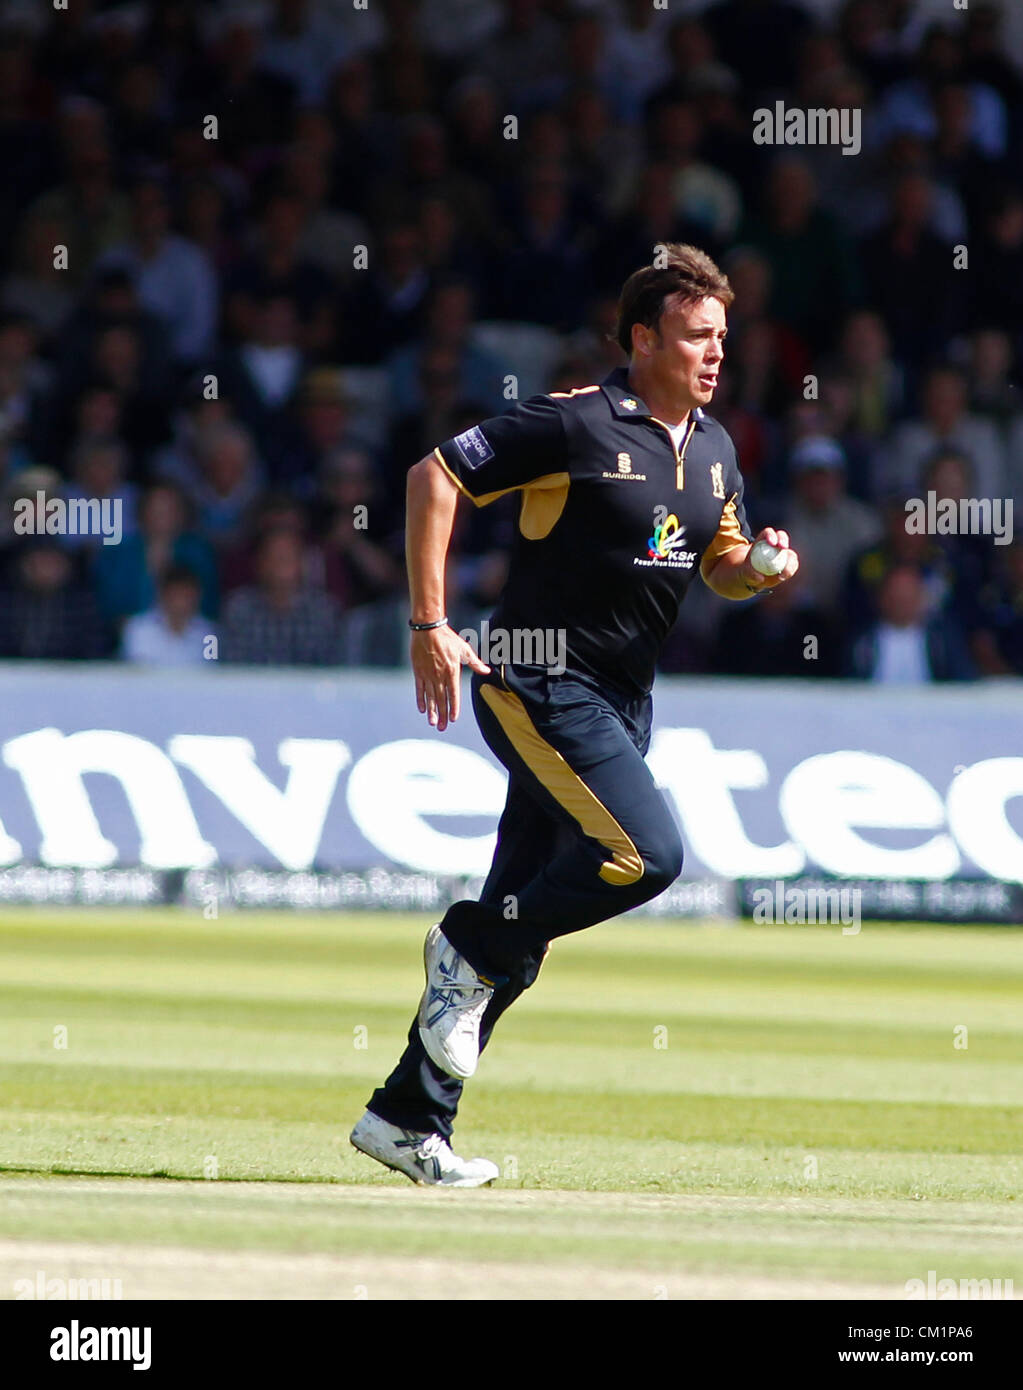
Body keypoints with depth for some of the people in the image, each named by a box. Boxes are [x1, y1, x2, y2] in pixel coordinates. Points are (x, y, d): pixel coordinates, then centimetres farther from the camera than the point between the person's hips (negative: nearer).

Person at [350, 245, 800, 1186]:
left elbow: (720, 566, 22)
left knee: (523, 924, 7)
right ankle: (470, 947, -3)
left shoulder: (714, 450, 10)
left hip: (622, 707, 8)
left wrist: (758, 569, -4)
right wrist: (429, 627, -15)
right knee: (646, 852, -24)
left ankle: (409, 1121, 13)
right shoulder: (576, 424, -13)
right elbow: (435, 476, -12)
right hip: (538, 686, -8)